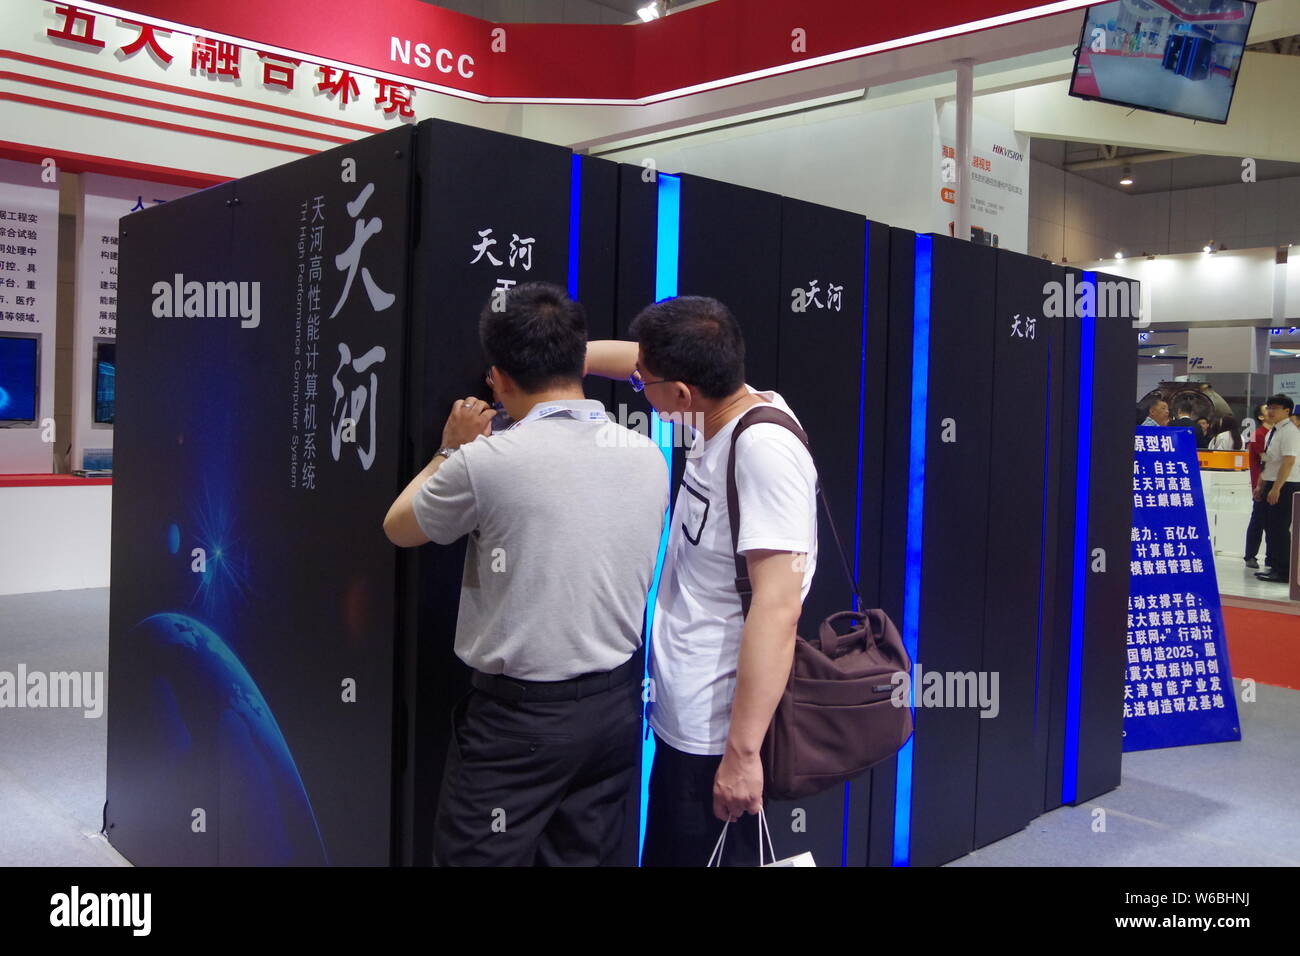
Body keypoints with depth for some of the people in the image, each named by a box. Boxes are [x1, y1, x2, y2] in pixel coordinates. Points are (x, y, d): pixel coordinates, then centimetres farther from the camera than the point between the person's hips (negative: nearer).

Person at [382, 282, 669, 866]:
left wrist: (450, 450, 15)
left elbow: (399, 529, 1)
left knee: (477, 855, 10)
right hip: (616, 705, 6)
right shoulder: (648, 457, -1)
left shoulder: (485, 461, -17)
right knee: (595, 854, 16)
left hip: (519, 714, -5)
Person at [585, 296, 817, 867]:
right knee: (666, 854, 21)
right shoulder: (718, 408, 1)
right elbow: (629, 357, 20)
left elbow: (777, 607, -27)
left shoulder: (763, 449, -23)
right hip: (681, 720, 9)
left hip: (718, 735, -9)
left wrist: (742, 751, -26)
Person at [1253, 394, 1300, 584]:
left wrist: (1276, 488, -23)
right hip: (1272, 484, 9)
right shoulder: (1273, 432, 15)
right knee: (1270, 526, 13)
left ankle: (1283, 571, -1)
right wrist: (1261, 486, 18)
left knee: (1280, 528, -7)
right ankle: (1274, 565, 22)